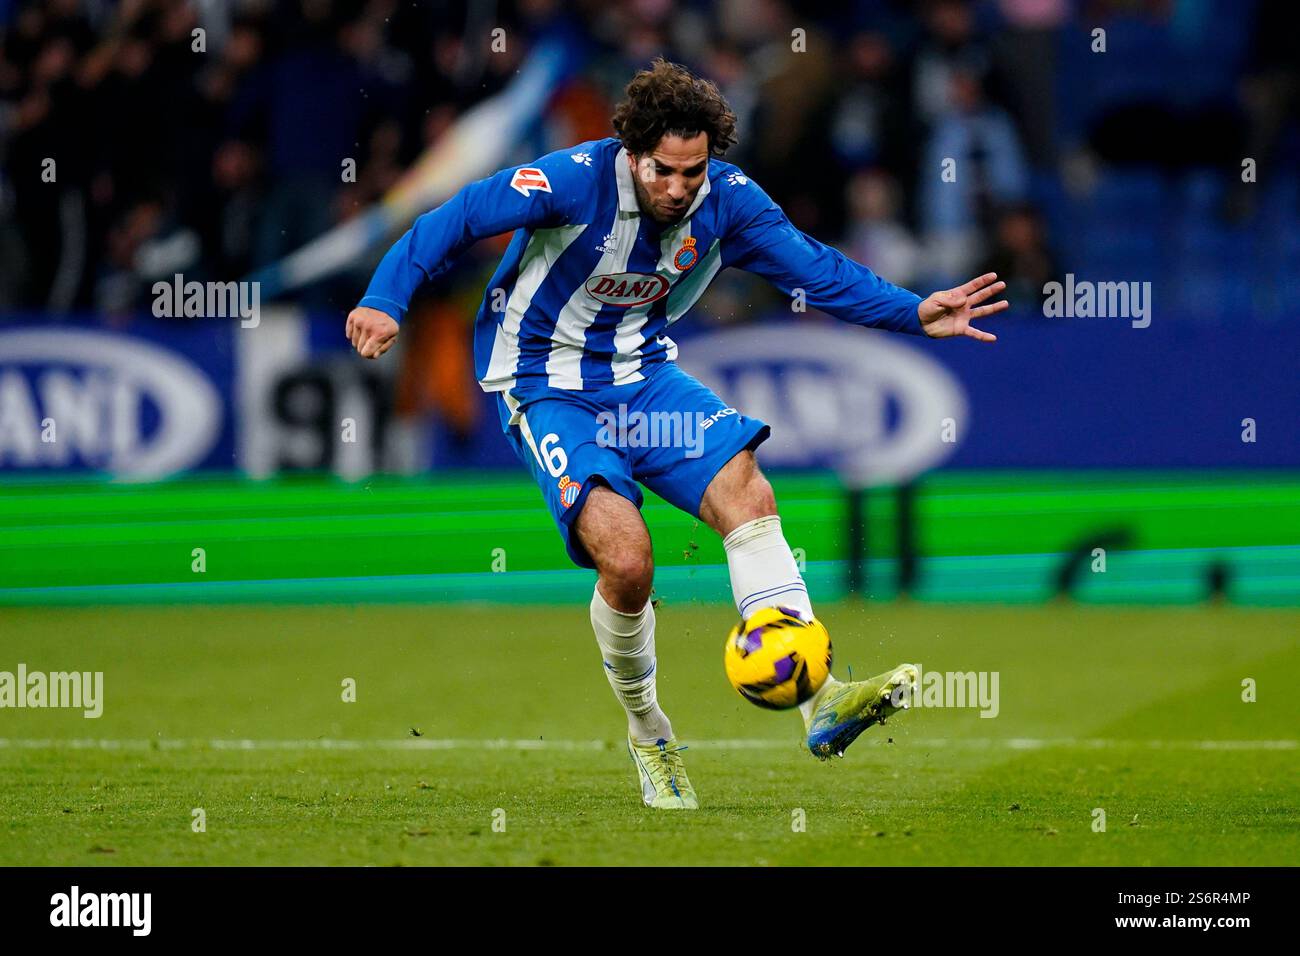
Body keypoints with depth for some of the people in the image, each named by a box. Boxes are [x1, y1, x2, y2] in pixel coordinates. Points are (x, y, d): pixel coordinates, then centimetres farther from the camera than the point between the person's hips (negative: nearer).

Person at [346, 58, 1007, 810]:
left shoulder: (727, 199, -8)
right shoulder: (574, 182, -22)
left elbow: (813, 267, 3)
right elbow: (454, 222, -16)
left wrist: (915, 315, -7)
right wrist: (387, 301, -26)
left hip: (642, 373, 5)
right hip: (545, 389, -5)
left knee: (748, 494, -19)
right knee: (625, 557, -24)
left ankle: (821, 703, -21)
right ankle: (647, 733, 1)